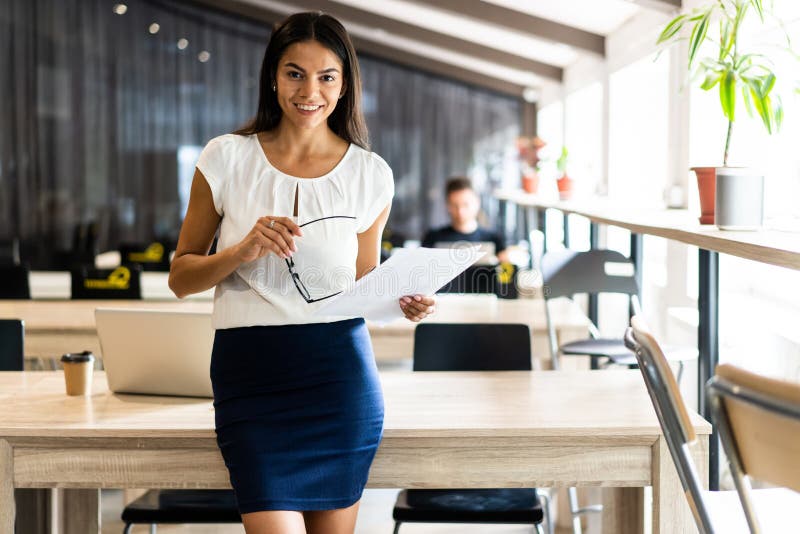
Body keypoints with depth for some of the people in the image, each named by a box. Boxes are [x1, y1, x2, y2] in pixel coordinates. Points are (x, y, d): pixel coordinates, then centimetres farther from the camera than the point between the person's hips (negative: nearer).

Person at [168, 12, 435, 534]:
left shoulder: (371, 175, 5)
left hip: (341, 374, 2)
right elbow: (180, 276, 5)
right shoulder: (226, 158, 1)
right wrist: (243, 251, -13)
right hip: (250, 374, -1)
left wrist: (404, 302, -6)